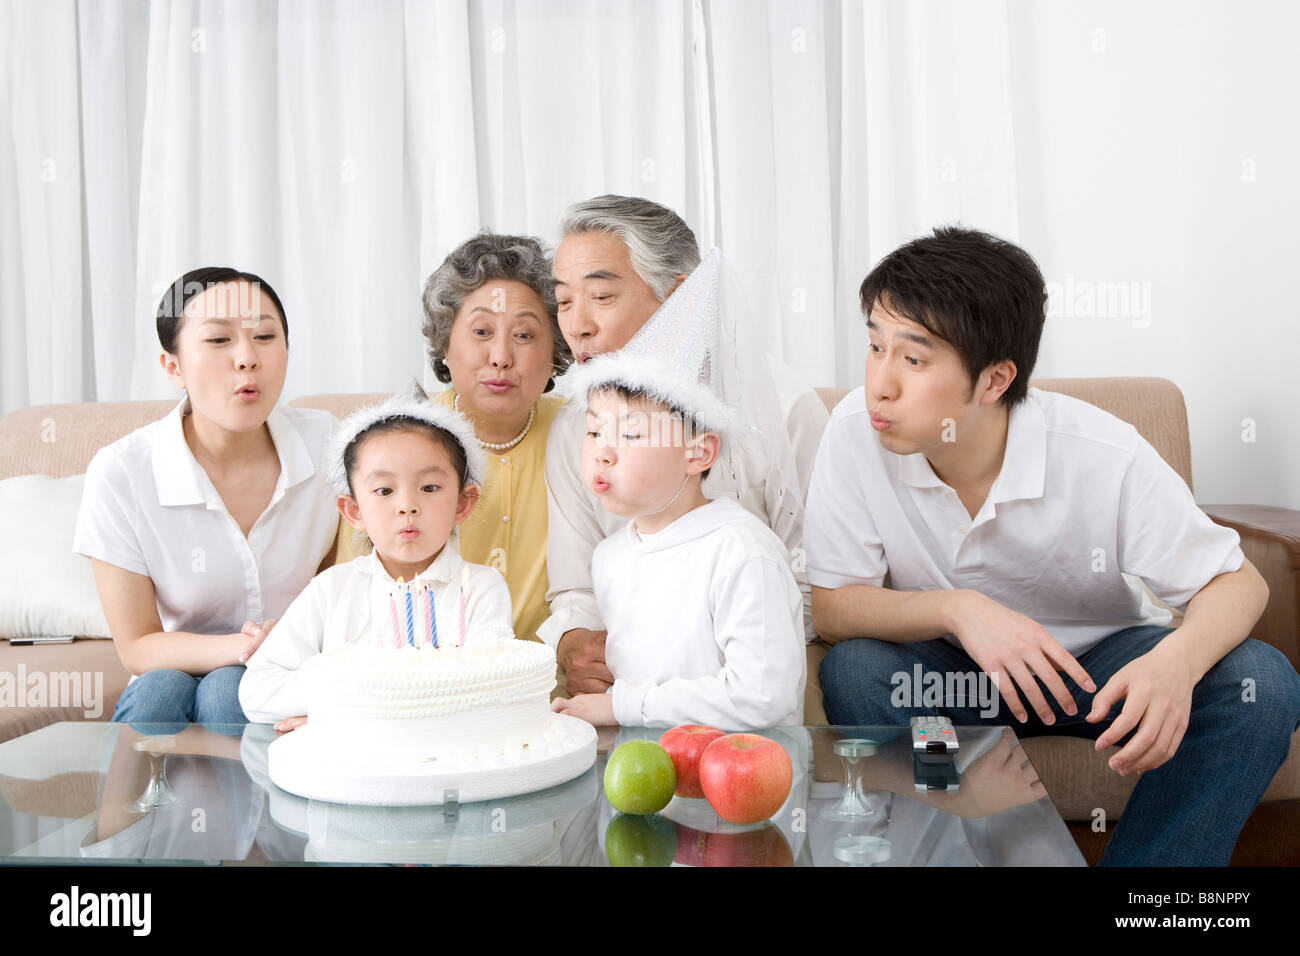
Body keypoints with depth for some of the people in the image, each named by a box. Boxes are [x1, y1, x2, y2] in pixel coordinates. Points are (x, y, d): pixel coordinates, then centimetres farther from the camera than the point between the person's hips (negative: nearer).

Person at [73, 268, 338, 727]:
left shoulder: (329, 444, -10)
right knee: (160, 689, -32)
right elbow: (136, 648, -9)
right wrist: (241, 648, -28)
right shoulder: (119, 475, -13)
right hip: (177, 671, 0)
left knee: (229, 689, -31)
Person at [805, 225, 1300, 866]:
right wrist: (955, 608, -36)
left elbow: (1237, 581, -14)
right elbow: (831, 608, -17)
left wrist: (1176, 662, -38)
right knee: (851, 671, -31)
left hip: (1098, 662, 1)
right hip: (948, 670, 0)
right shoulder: (857, 433, -21)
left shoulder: (1104, 457, -24)